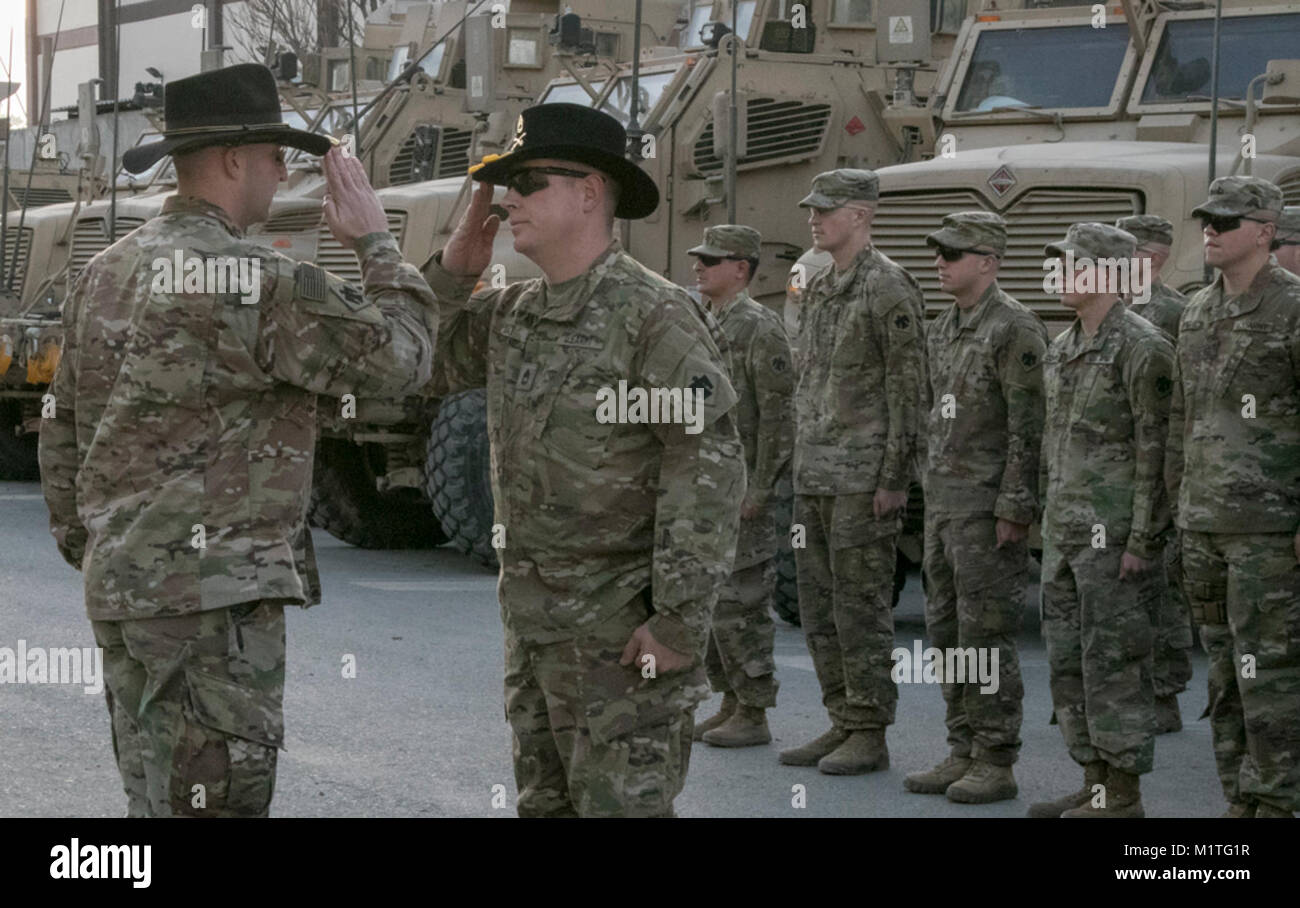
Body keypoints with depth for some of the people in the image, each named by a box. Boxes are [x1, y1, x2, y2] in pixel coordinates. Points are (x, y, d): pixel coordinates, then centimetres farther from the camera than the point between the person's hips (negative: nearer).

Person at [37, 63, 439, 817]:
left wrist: (95, 568, 26)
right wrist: (375, 241, 3)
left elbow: (67, 439, 18)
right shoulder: (255, 282, -15)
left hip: (129, 586, 9)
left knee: (161, 802, 16)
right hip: (213, 594, -9)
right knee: (217, 803, -5)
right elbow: (399, 360, -10)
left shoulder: (109, 274, 12)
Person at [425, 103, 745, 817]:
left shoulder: (655, 316, -15)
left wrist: (681, 618, -22)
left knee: (621, 803, -5)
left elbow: (710, 466, -19)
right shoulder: (510, 312, 10)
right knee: (546, 803, 16)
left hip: (623, 633, -8)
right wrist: (452, 270, 2)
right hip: (530, 621, 8)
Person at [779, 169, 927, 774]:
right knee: (818, 606, 11)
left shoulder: (889, 289, -10)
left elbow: (908, 390, -13)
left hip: (863, 479, -9)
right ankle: (842, 724, 19)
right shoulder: (817, 292, 16)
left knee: (861, 605, -5)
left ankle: (870, 734, 2)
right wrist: (800, 465, 18)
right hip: (815, 476, 9)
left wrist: (893, 479, -17)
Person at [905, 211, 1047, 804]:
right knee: (949, 632, 11)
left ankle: (996, 765, 0)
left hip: (990, 506, -9)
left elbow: (1029, 428, -17)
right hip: (944, 503, 9)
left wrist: (1014, 508, -20)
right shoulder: (943, 330, 15)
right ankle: (964, 755, 18)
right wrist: (931, 499, 18)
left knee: (986, 635, -6)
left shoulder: (1016, 331, -13)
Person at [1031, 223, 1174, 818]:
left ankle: (1123, 795, 1)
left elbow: (1155, 451, -15)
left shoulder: (1141, 348, -12)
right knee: (1069, 661, 11)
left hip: (1116, 533, -9)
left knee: (1114, 659, -5)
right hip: (1066, 533, 9)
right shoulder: (1062, 350, 15)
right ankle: (1094, 784, 19)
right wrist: (1052, 525, 18)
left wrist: (1140, 540, -18)